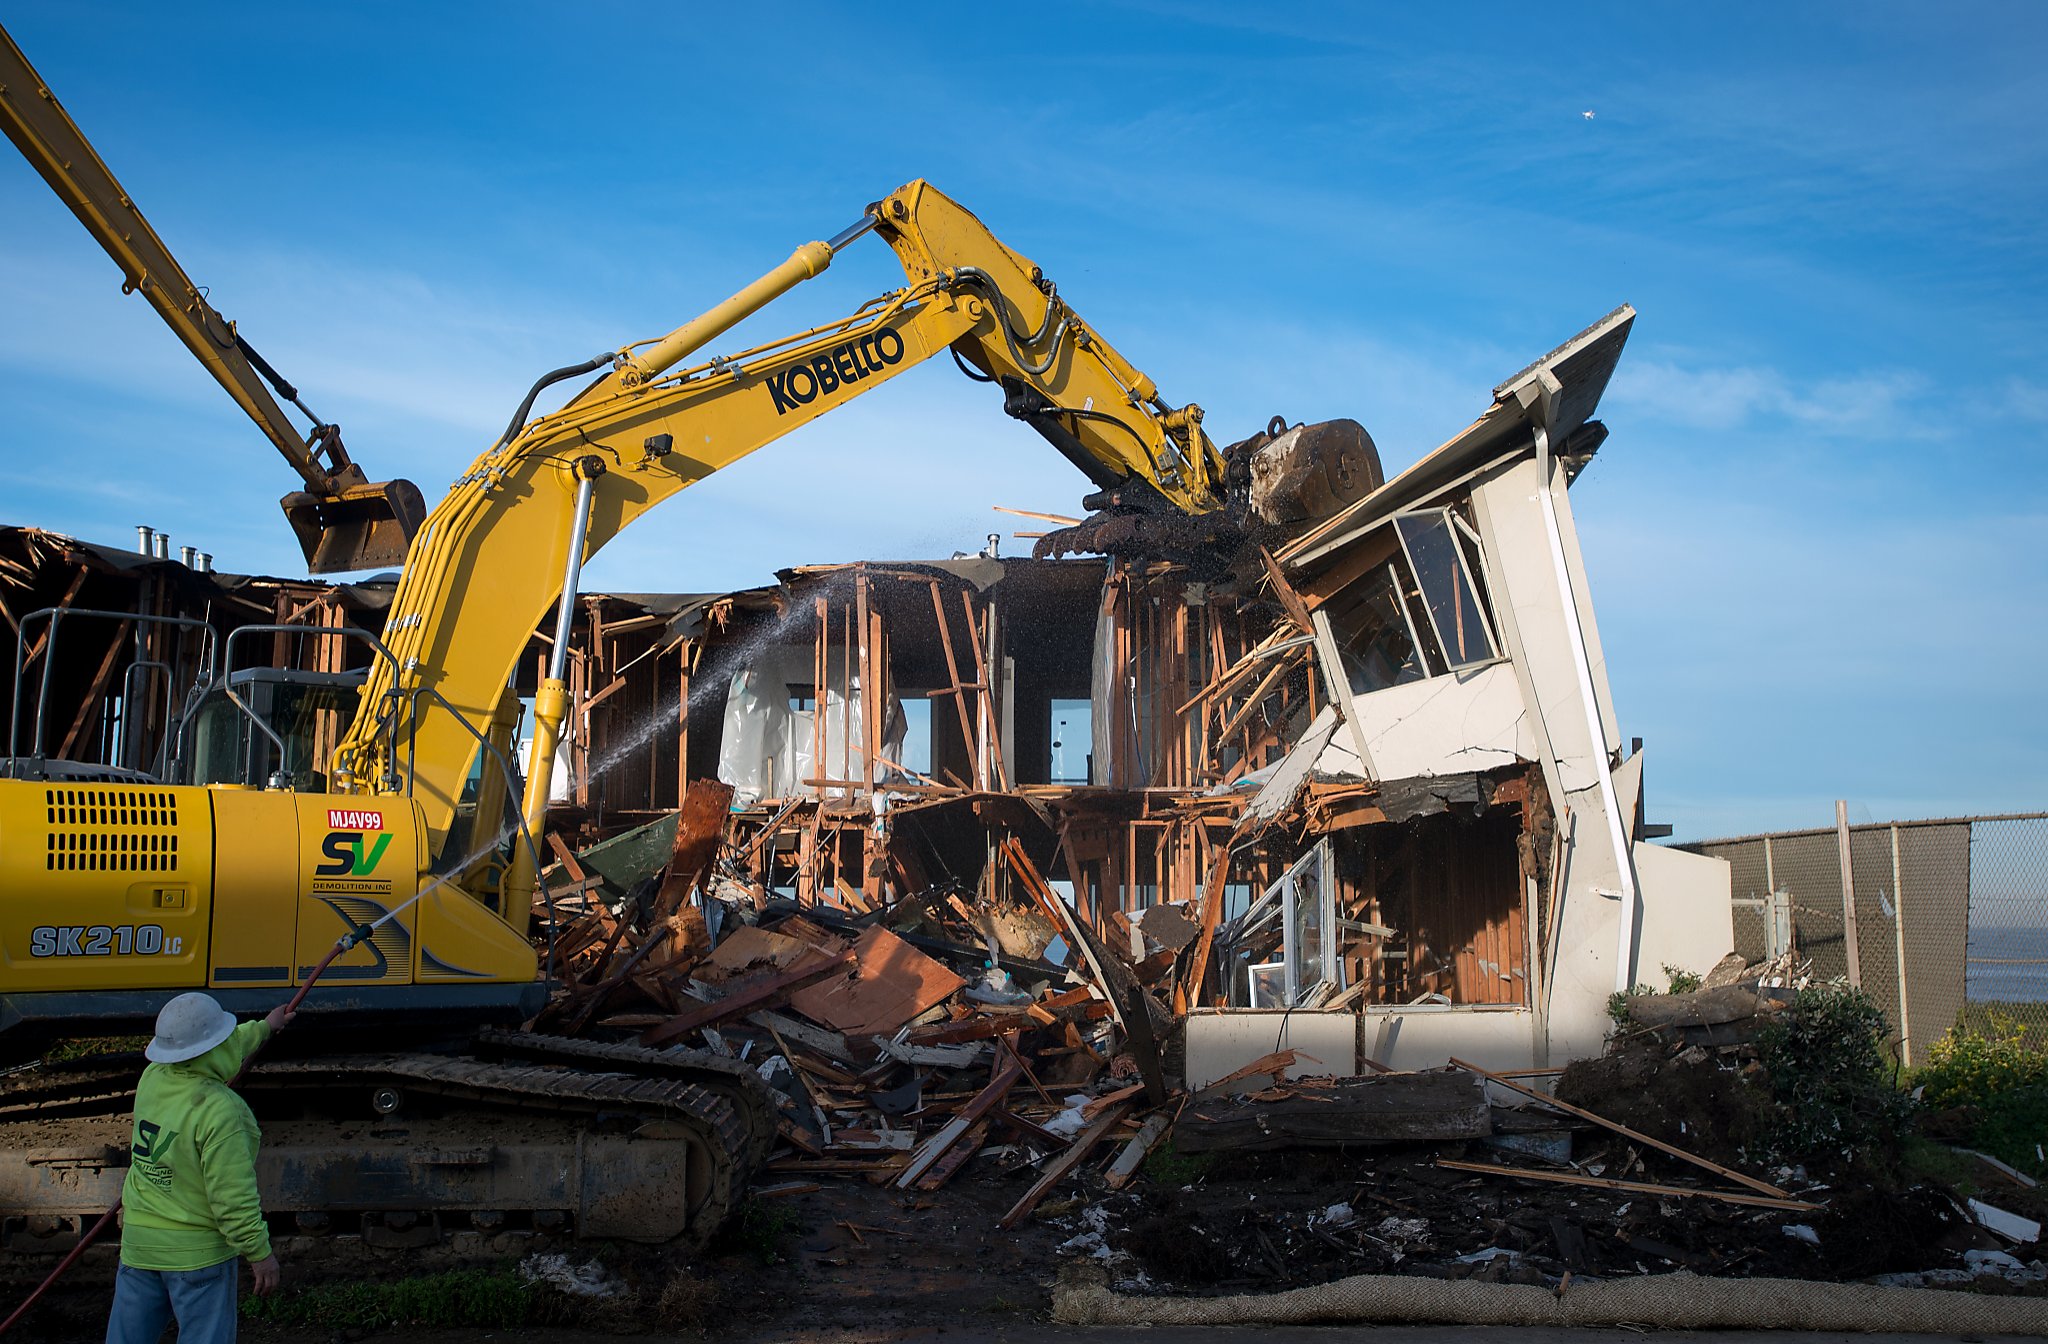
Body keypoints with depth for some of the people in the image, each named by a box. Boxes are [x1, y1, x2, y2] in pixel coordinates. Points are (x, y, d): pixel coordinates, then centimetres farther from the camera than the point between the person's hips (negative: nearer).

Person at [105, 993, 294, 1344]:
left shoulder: (153, 1078, 0)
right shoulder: (219, 1110, -22)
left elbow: (206, 1058, 23)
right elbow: (232, 1194, -22)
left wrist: (263, 1028, 36)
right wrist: (260, 1252, -12)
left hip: (137, 1238, 7)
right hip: (198, 1249, -7)